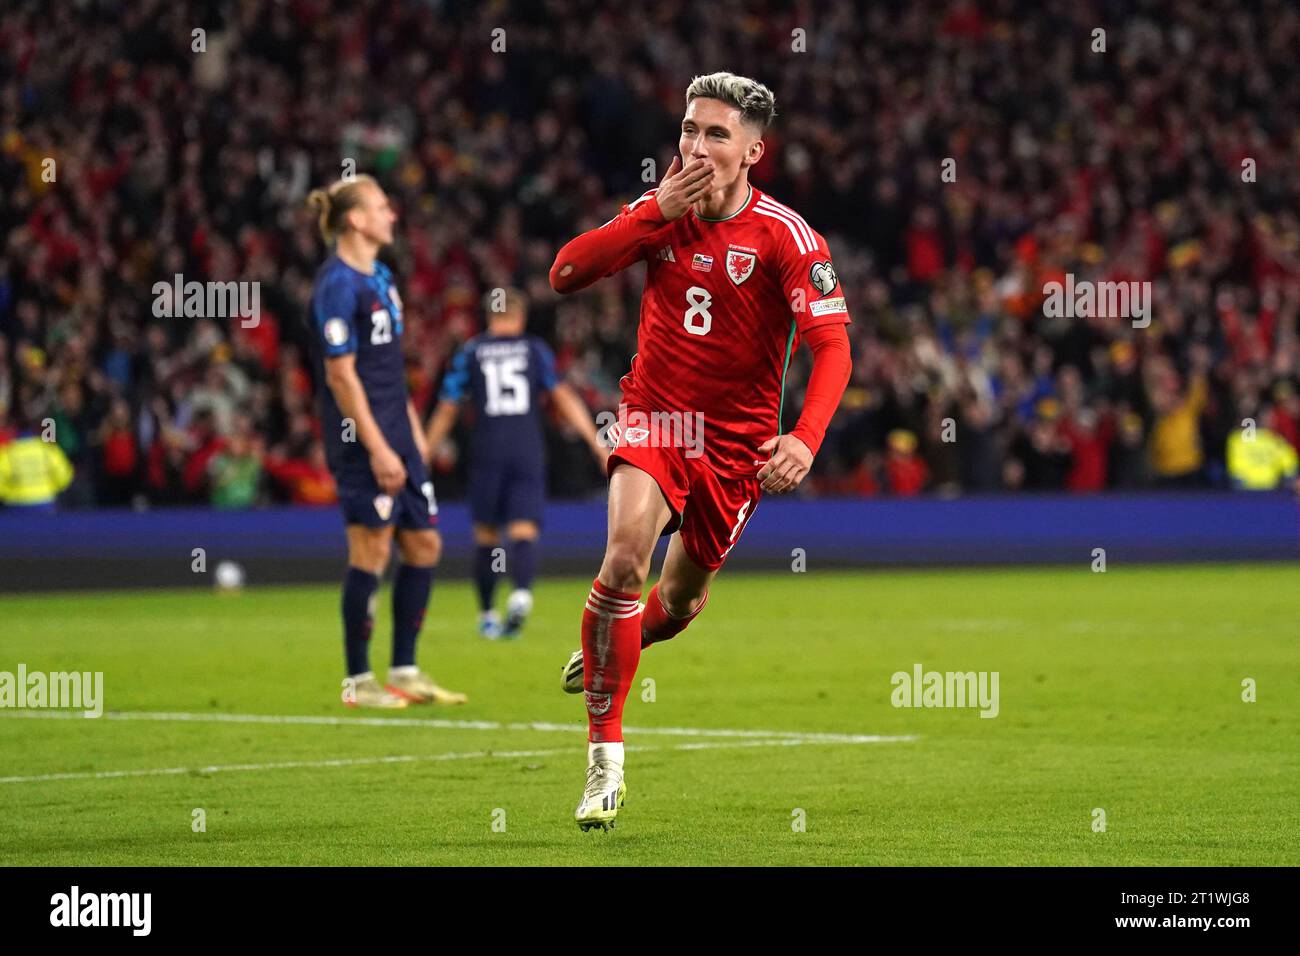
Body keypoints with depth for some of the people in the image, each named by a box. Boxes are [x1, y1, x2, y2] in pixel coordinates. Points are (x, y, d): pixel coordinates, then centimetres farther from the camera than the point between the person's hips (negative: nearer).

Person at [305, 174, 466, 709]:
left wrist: (411, 423, 19)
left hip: (395, 435, 9)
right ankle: (358, 681, 2)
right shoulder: (338, 286, -14)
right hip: (363, 441, -9)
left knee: (424, 545, 9)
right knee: (370, 551, -6)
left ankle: (404, 672, 17)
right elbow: (341, 375, -18)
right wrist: (377, 449, -20)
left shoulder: (379, 278, 15)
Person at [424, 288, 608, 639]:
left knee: (486, 535, 12)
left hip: (487, 455, 1)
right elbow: (563, 397, 0)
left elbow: (446, 412, 8)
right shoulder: (535, 350, 9)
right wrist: (598, 444, -1)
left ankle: (487, 615, 17)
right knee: (524, 533, -5)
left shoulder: (470, 353, 10)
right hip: (528, 452, 0)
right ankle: (522, 592, -33)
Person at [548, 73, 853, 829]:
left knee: (682, 601, 14)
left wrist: (806, 439, -37)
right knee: (628, 553, -26)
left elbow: (832, 346, -20)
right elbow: (566, 273, -10)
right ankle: (605, 759, -21)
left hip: (737, 443, 0)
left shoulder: (787, 236, -15)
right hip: (655, 421, 0)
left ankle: (606, 654, 52)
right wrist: (658, 213, -20)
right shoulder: (662, 212, -4)